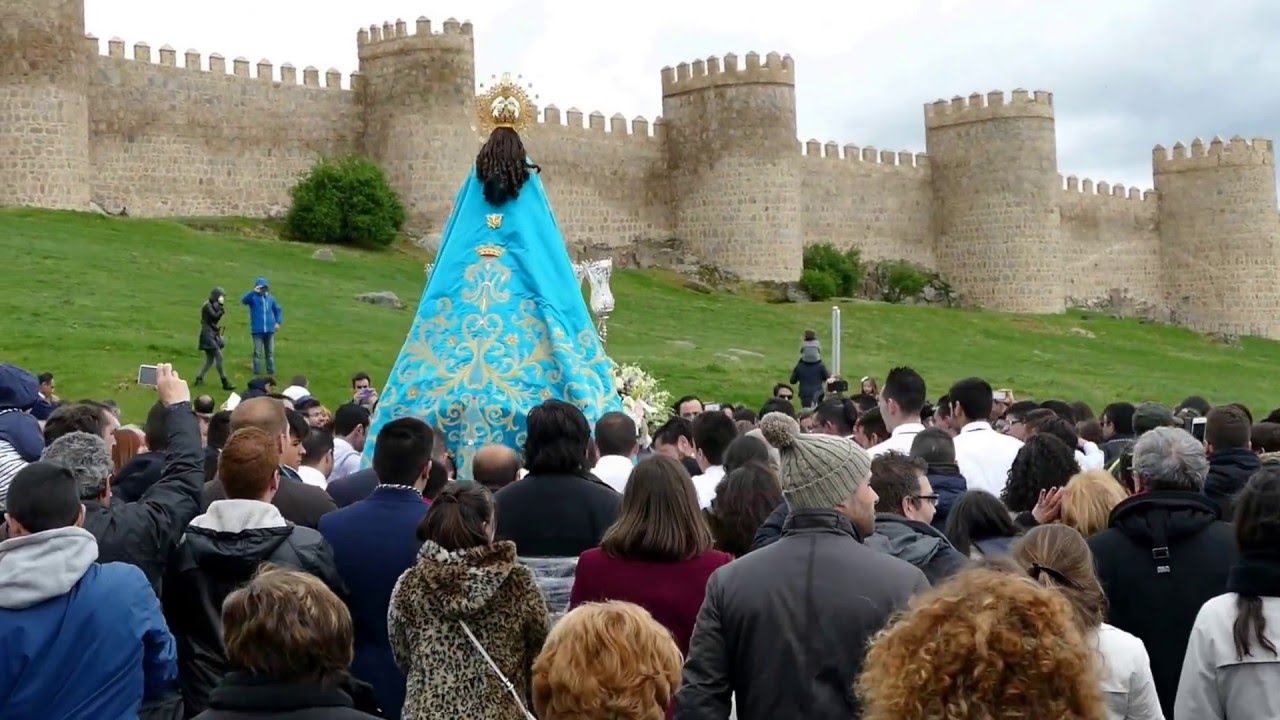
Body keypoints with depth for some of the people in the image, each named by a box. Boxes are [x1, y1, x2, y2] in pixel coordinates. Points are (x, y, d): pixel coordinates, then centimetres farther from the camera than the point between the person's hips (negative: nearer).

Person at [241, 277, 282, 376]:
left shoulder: (271, 298, 8)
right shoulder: (253, 297, -4)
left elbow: (278, 310, 19)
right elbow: (244, 300, -25)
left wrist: (278, 322, 6)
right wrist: (253, 292, -35)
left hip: (270, 330, 4)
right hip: (257, 330, -4)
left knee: (270, 352, 9)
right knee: (257, 352, -3)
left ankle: (271, 370, 15)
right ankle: (257, 371, 1)